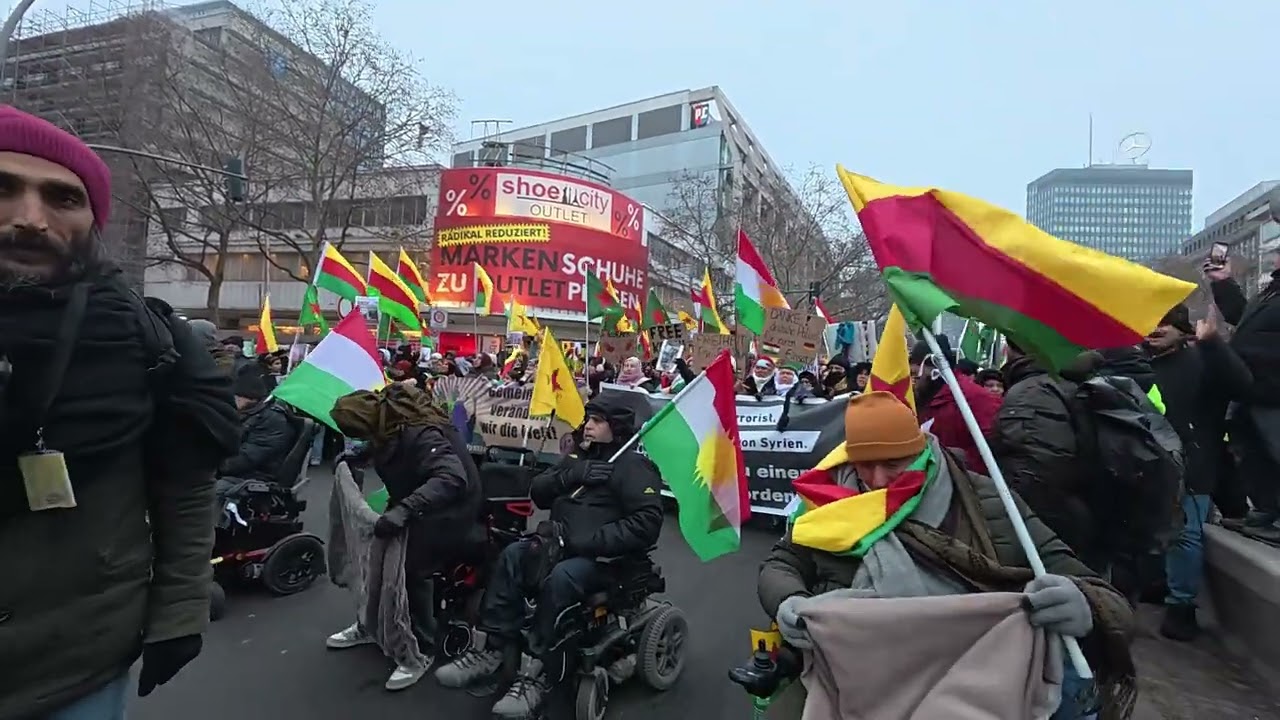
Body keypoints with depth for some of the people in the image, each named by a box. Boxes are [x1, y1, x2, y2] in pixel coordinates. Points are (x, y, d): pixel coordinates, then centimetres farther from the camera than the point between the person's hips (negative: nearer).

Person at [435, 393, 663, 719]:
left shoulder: (634, 466, -8)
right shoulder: (579, 456, 15)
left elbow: (647, 524, -20)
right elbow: (538, 493, 10)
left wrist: (587, 540, -25)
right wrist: (570, 475, -10)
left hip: (604, 557, -7)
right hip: (560, 544, 7)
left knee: (559, 578, -32)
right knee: (513, 555, -15)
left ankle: (537, 674, -20)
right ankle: (491, 650, -10)